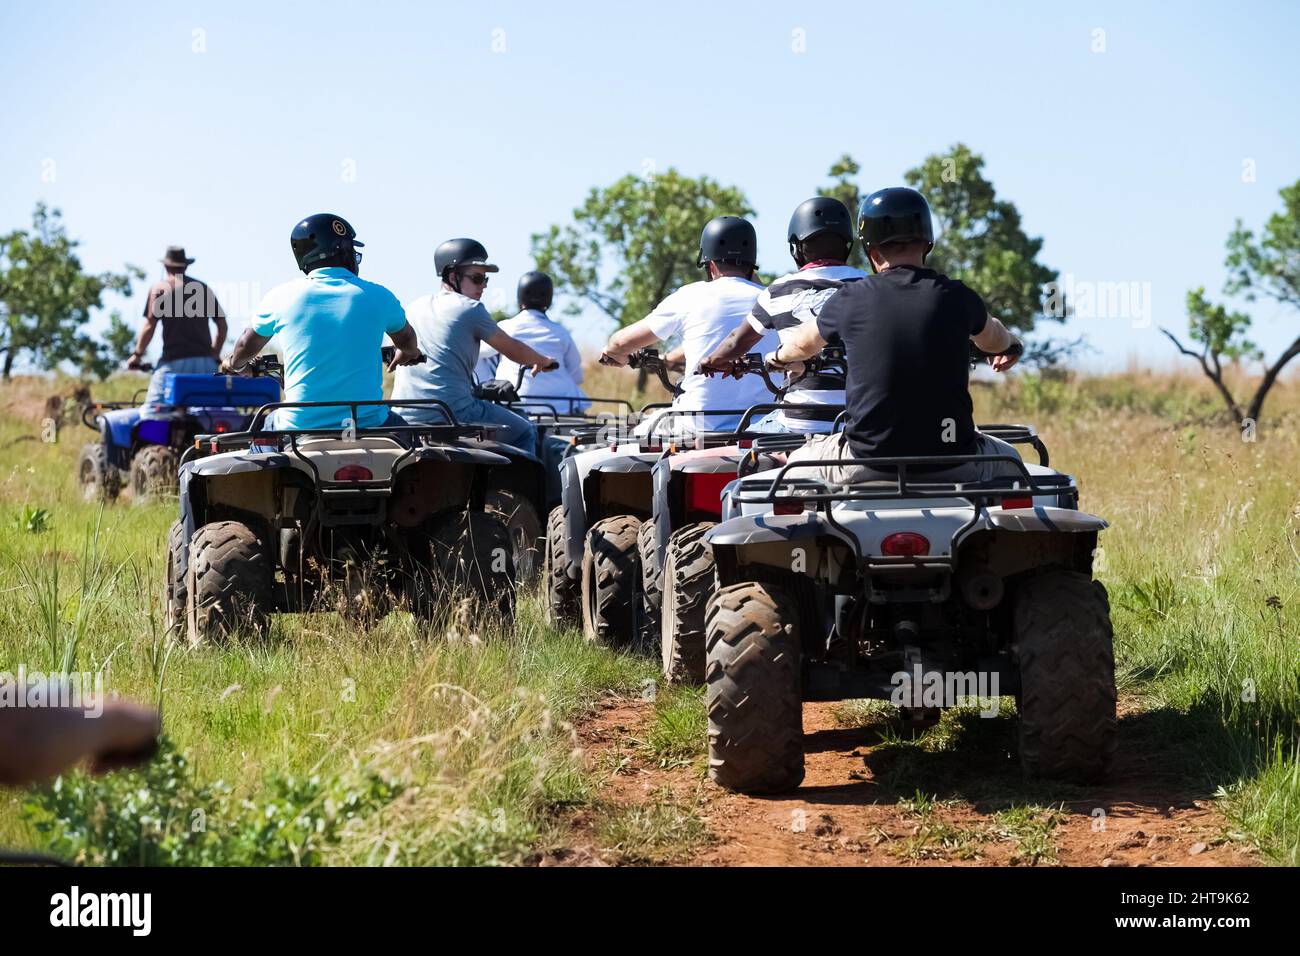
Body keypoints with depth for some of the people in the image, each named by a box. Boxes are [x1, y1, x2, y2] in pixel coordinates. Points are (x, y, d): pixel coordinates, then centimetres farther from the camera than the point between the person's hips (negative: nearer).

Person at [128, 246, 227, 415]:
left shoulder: (159, 288, 3)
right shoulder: (204, 288, 15)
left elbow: (149, 326, -3)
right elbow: (222, 325, 16)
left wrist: (137, 354, 9)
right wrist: (215, 354, 27)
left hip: (175, 361, -4)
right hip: (205, 362, 4)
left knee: (152, 411, -5)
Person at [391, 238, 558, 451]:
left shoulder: (412, 308, 16)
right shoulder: (470, 308, -1)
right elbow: (512, 349, 9)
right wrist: (542, 361, 29)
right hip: (453, 409, -7)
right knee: (524, 433, 10)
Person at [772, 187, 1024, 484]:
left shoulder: (850, 300, 0)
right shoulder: (956, 298, 0)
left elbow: (804, 343, 22)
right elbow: (996, 342, 25)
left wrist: (781, 358, 48)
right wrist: (1011, 345, 51)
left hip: (869, 464, 0)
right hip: (953, 468, 1)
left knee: (797, 460, 27)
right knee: (1009, 460, 31)